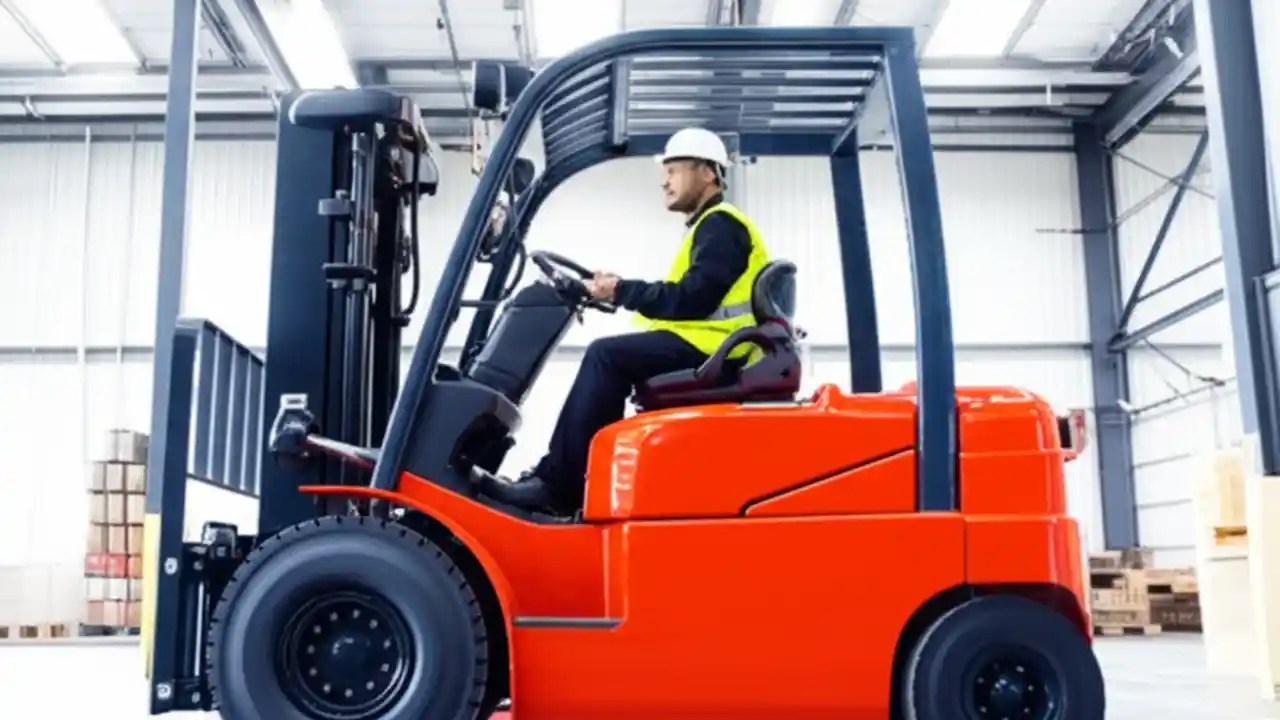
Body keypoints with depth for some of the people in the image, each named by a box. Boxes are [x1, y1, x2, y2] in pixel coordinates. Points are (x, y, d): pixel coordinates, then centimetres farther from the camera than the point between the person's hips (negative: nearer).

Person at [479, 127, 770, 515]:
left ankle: (556, 485, -19)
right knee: (612, 361, 5)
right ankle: (561, 478, -3)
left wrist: (622, 291, -13)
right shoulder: (712, 226, 25)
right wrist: (624, 291, 7)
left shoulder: (721, 224, -7)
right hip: (700, 347, 11)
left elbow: (694, 298, -20)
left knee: (607, 355, -19)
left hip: (711, 347, -11)